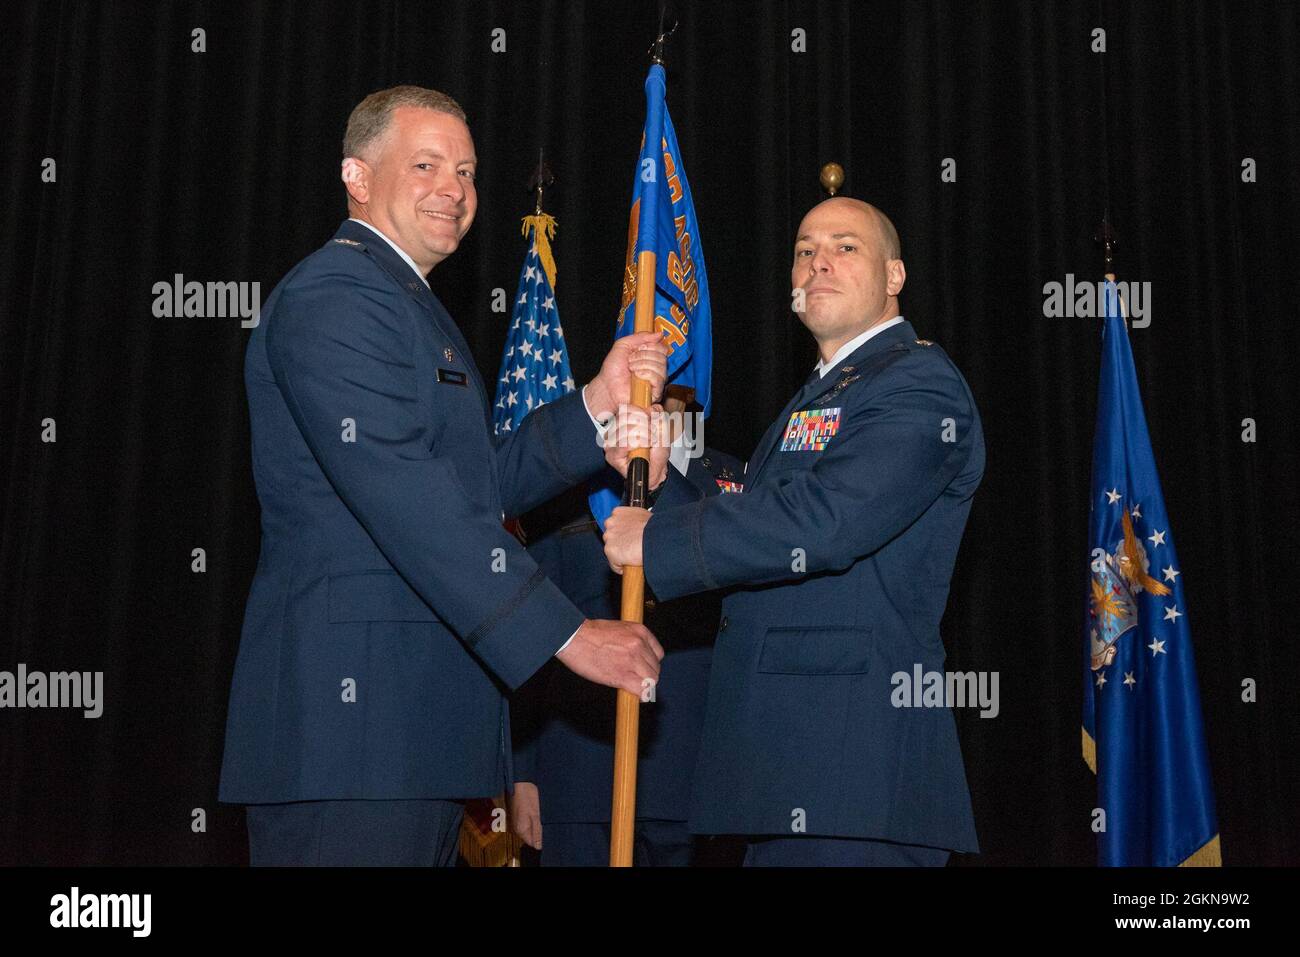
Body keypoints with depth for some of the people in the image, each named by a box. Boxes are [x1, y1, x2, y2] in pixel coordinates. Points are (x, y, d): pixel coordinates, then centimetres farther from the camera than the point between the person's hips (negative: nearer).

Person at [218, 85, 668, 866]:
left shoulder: (412, 306, 24)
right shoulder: (333, 298, -11)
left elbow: (478, 484, 19)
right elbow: (405, 498, -22)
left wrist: (597, 407, 7)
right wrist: (564, 633, -22)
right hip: (351, 710, -10)